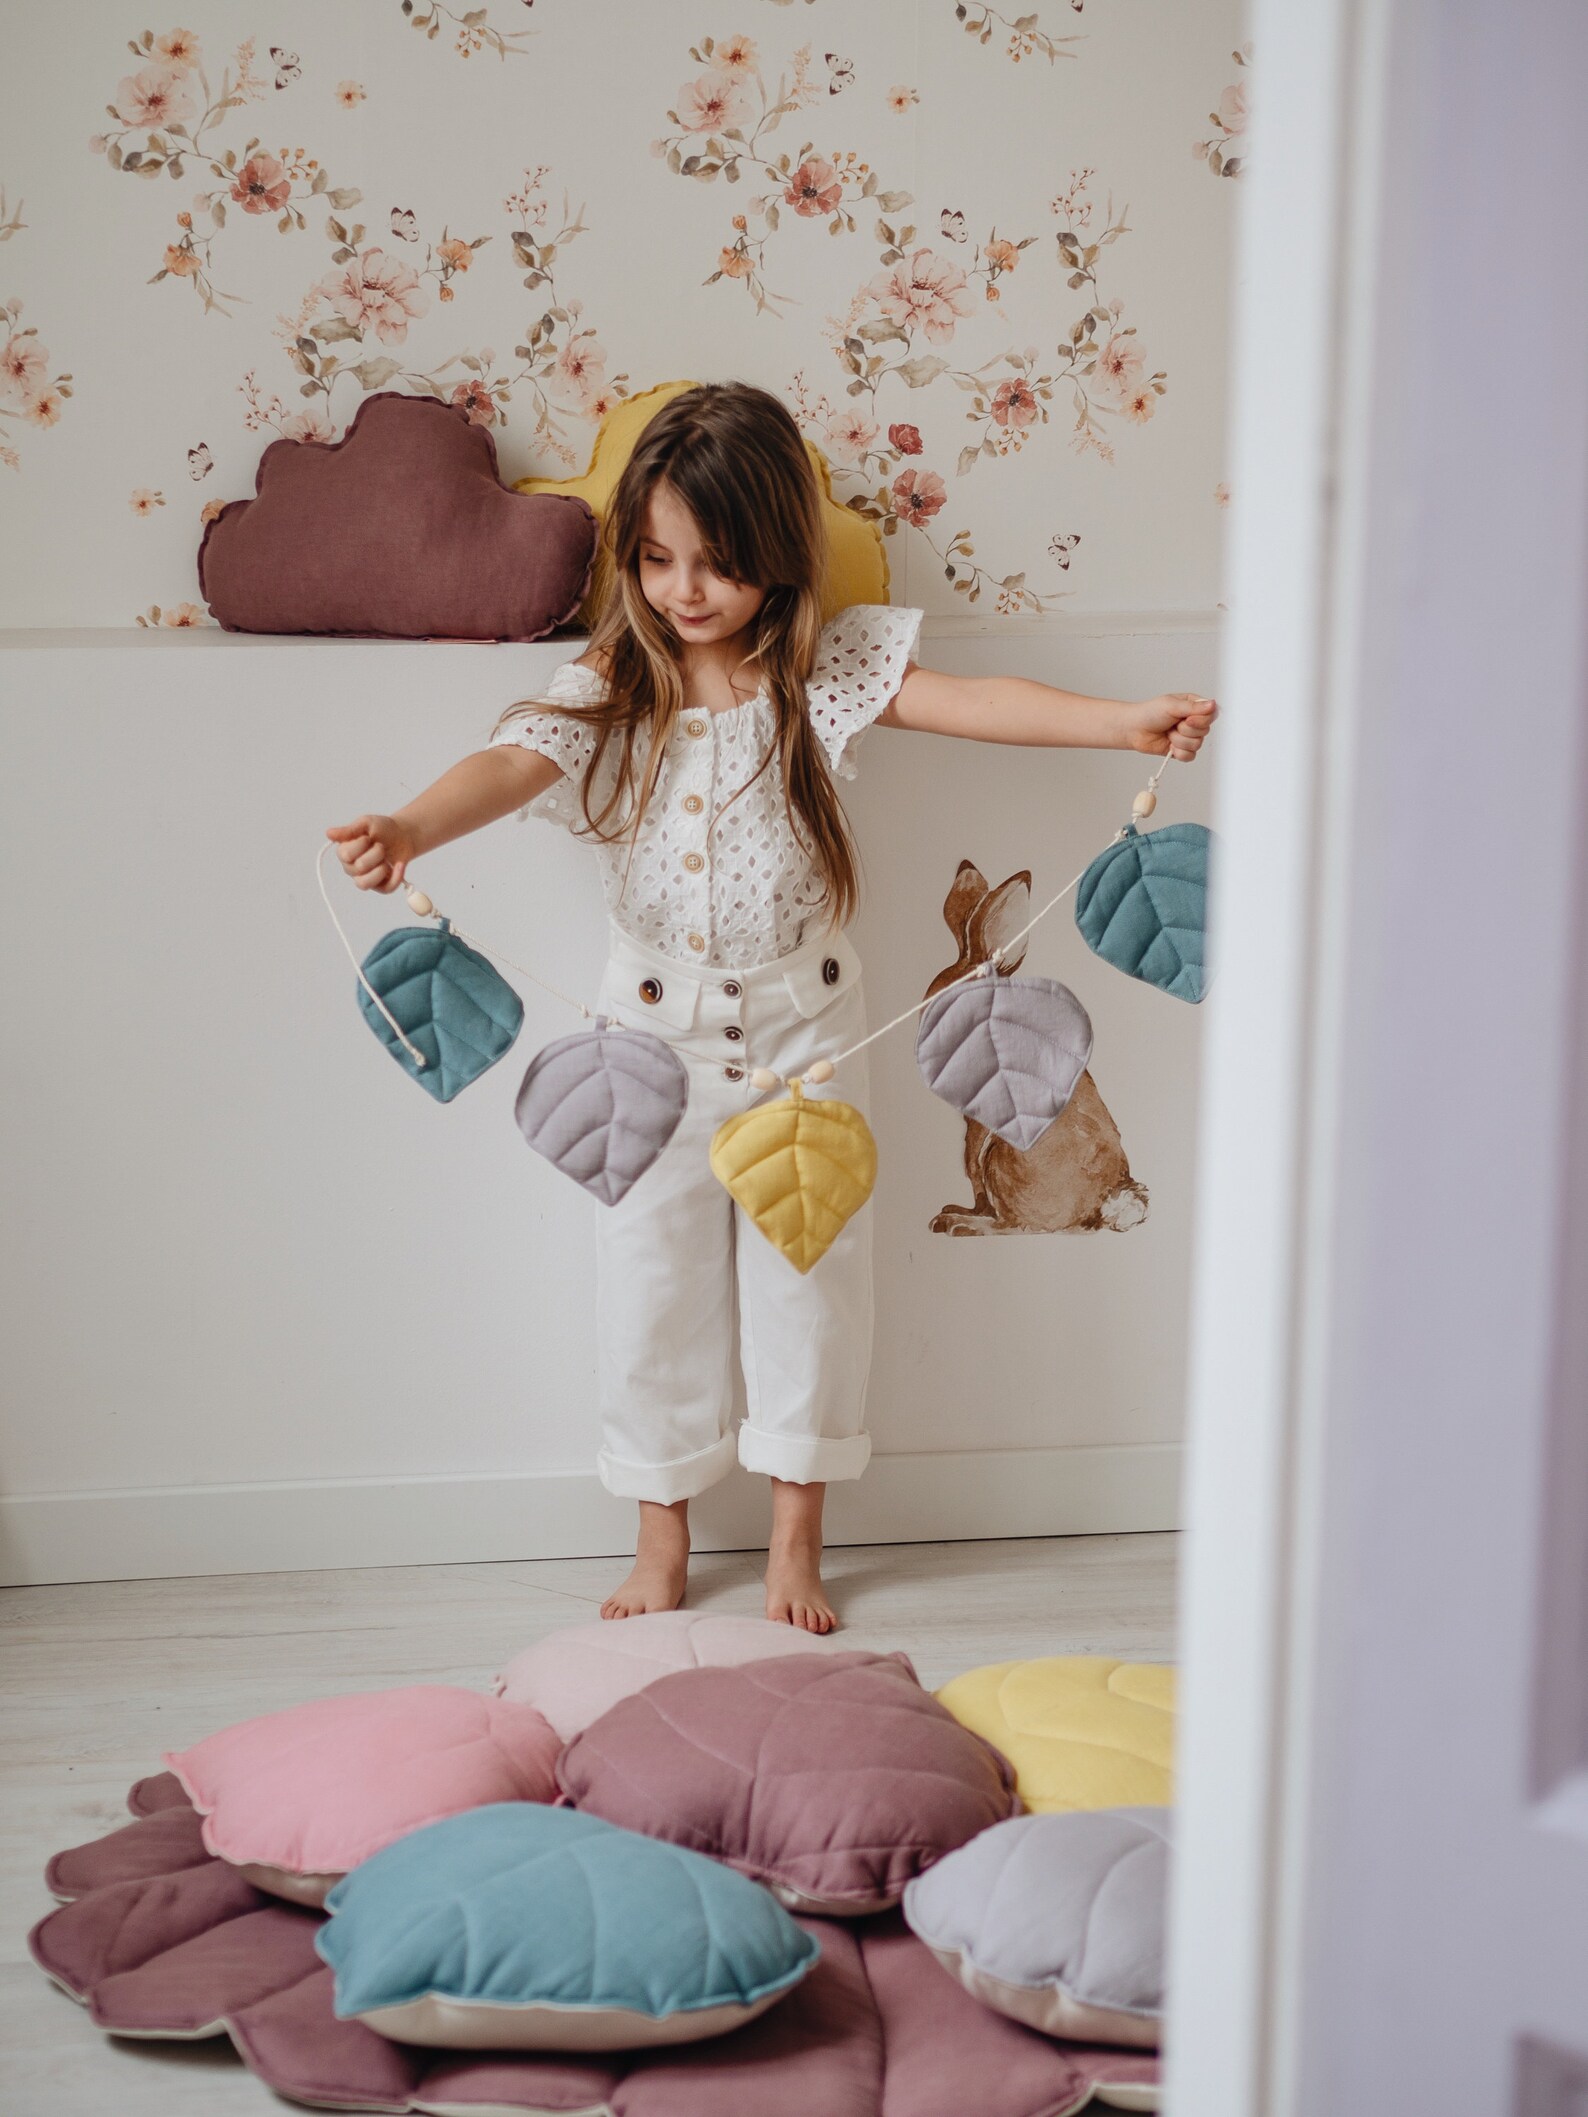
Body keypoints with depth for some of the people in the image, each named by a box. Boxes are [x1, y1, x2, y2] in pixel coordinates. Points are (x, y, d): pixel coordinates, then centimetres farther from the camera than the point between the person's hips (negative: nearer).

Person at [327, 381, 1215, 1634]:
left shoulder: (825, 672, -8)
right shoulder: (610, 690, -7)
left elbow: (960, 701, -19)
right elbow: (514, 764, -23)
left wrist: (1127, 722, -34)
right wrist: (409, 831, -44)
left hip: (803, 1028, 0)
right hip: (659, 1033, 1)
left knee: (810, 1273, 8)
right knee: (654, 1282, 9)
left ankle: (798, 1535, 24)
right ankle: (662, 1536, 25)